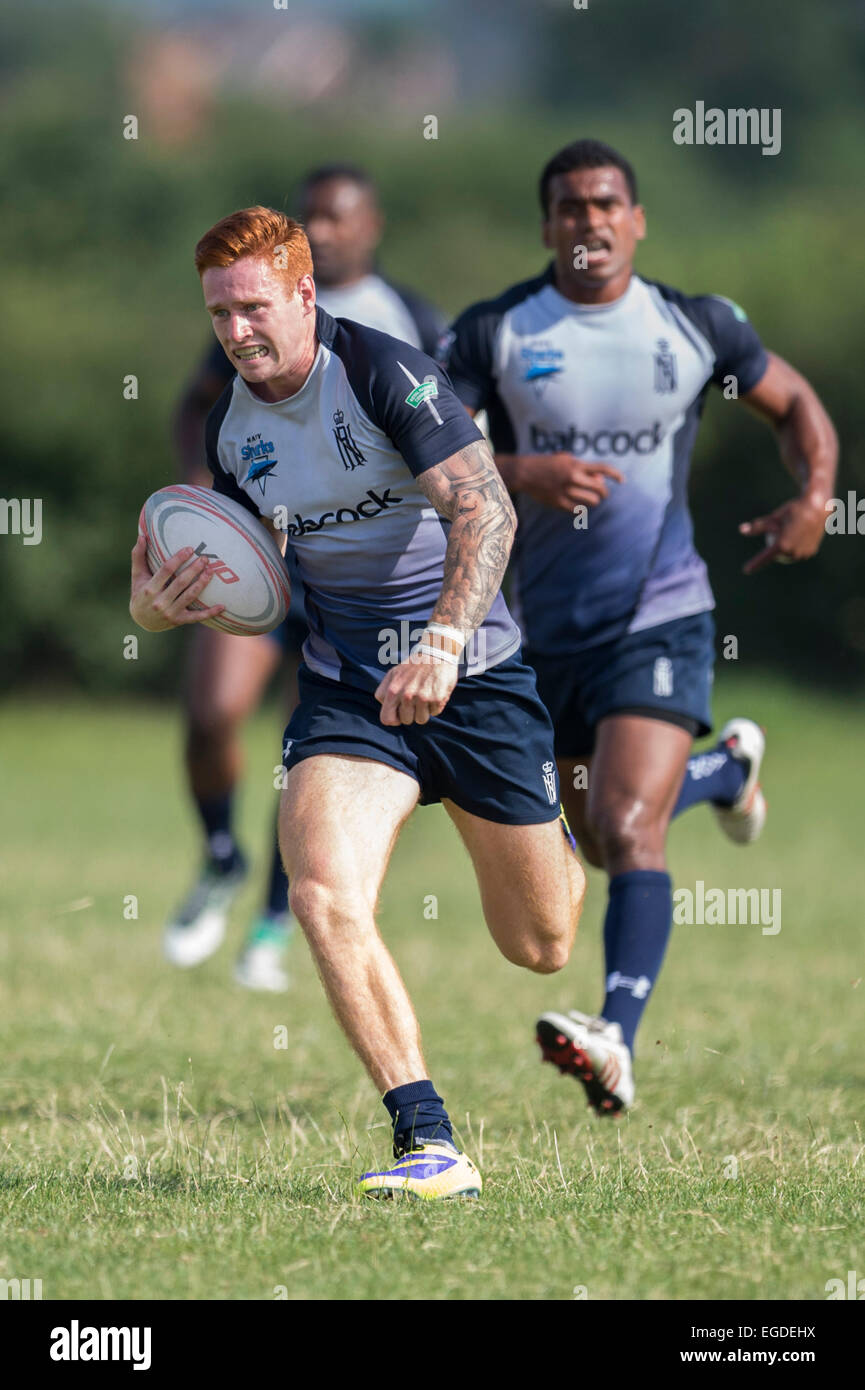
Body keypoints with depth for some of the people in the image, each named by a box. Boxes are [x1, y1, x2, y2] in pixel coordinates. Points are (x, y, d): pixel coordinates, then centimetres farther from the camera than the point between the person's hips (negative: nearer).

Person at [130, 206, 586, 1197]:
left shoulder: (386, 372, -16)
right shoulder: (230, 428, 2)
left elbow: (485, 509, -23)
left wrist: (443, 643, -35)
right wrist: (163, 604, -7)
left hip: (469, 673, -4)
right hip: (344, 686, 4)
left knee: (540, 948, 9)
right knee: (324, 898, -24)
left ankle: (557, 830, 48)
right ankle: (429, 1144, -21)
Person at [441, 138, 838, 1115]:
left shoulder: (697, 326, -1)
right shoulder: (494, 332, -4)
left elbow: (793, 403, 14)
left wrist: (813, 496, -5)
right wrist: (520, 473, -26)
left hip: (660, 616, -3)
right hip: (545, 625, 3)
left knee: (628, 830, -22)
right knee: (604, 840, 22)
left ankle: (616, 1043, -32)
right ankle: (725, 769, 54)